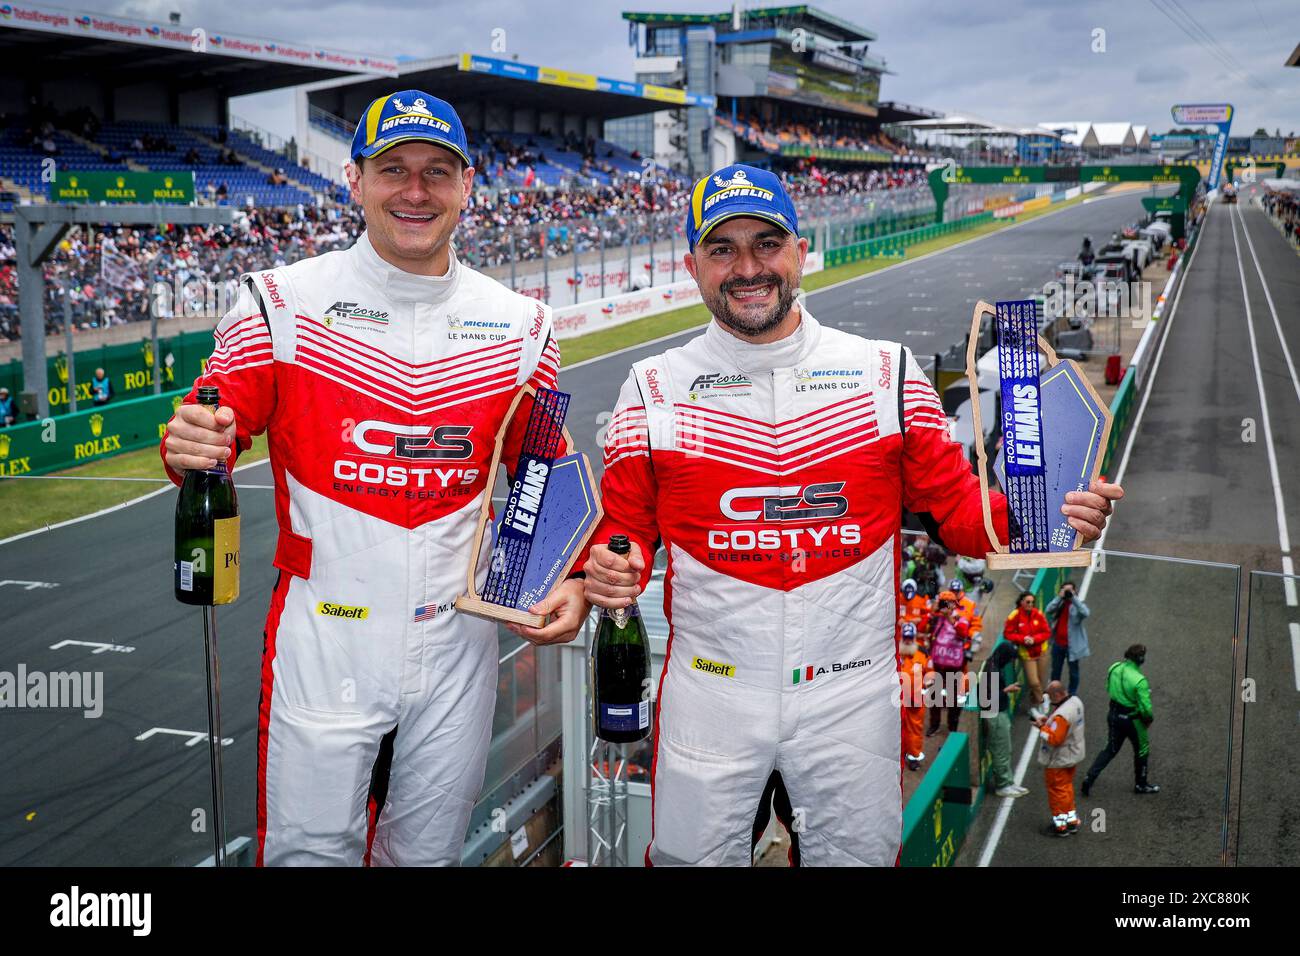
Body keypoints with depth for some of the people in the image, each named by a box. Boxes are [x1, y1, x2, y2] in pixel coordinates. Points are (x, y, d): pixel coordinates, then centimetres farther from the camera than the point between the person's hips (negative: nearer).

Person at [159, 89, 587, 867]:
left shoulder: (521, 325, 4)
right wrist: (191, 447, -25)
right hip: (323, 644, -2)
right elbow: (214, 433, -2)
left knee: (428, 853, 17)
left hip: (457, 647, 3)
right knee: (309, 849, 4)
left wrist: (571, 580, -4)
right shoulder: (283, 301, -4)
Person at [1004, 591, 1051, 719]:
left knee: (1041, 681, 10)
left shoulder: (1038, 614, -9)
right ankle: (1041, 703, 18)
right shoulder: (1014, 616, -15)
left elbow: (1047, 632, -4)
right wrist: (1022, 639, -21)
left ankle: (1034, 707, 31)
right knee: (1034, 682, -8)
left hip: (1041, 652, 3)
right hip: (1026, 654, -3)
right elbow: (1007, 634, -8)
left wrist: (1034, 639, -20)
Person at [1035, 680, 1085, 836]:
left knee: (1057, 790, 6)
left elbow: (1054, 738, -32)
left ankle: (1060, 825, 16)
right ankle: (1071, 820, 32)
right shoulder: (1075, 701, -3)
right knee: (1067, 787, 22)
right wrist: (1048, 720, 1)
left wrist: (1042, 727, -18)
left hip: (1058, 760, -9)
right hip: (1072, 755, 9)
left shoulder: (1061, 715, -33)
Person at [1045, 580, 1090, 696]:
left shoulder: (1078, 604, -10)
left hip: (1072, 645, -3)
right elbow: (1048, 610, -20)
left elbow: (1085, 613, -32)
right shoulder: (1059, 603, -1)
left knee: (1073, 671, 13)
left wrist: (1074, 598, -32)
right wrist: (1060, 597, -25)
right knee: (1056, 670, 20)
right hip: (1058, 643, 3)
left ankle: (1072, 695, 29)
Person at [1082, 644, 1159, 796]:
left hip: (1113, 714, 6)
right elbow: (1146, 707, -26)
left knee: (1110, 750, 21)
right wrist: (1149, 717, -5)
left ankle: (1089, 777, 12)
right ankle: (1141, 785, 36)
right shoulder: (1139, 681, -29)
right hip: (1132, 720, -6)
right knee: (1142, 750, 20)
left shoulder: (1114, 668, -10)